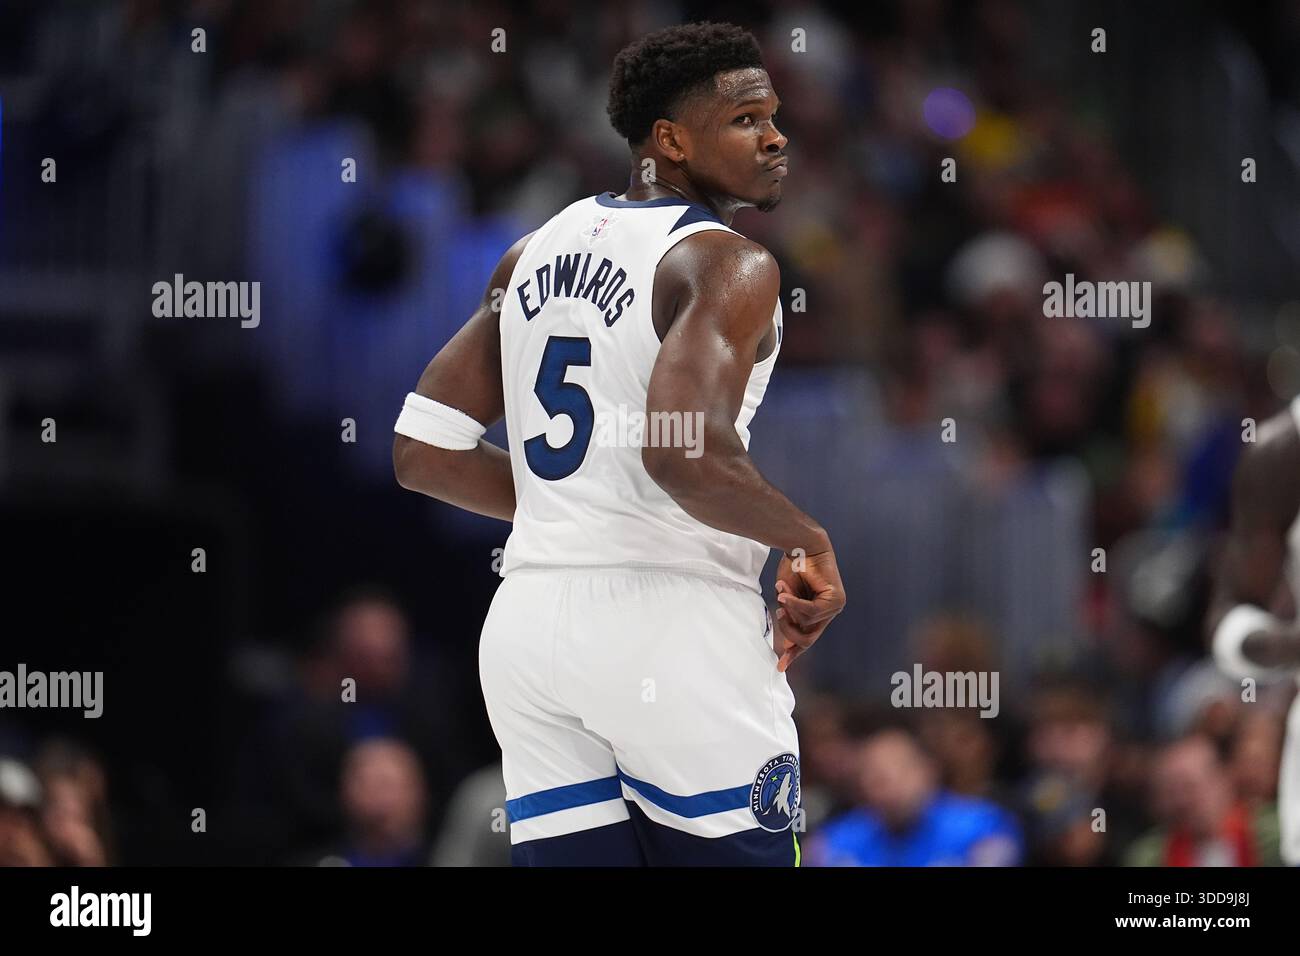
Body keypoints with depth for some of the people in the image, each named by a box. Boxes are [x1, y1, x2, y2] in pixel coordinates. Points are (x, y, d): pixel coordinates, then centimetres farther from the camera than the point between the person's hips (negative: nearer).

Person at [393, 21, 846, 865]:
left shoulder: (536, 253, 14)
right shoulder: (725, 265, -9)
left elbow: (424, 454, 14)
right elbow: (686, 454, -26)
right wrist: (807, 541, -10)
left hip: (530, 625, 7)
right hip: (672, 623, -7)